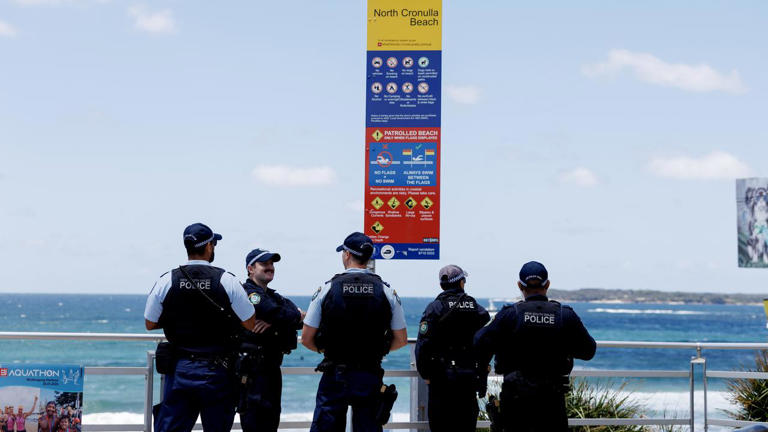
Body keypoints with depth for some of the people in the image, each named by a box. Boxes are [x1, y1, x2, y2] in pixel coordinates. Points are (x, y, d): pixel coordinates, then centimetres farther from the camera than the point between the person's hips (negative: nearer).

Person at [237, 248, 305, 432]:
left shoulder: (274, 297, 20)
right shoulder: (249, 293, -9)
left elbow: (301, 319, 3)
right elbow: (281, 315, -23)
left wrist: (273, 321, -15)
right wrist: (298, 315, -2)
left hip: (272, 367, 9)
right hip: (253, 367, -9)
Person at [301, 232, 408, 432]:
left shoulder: (327, 288, -3)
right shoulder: (387, 292, 1)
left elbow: (307, 339, -2)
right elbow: (401, 339, 6)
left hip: (334, 376, -1)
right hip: (370, 377, 1)